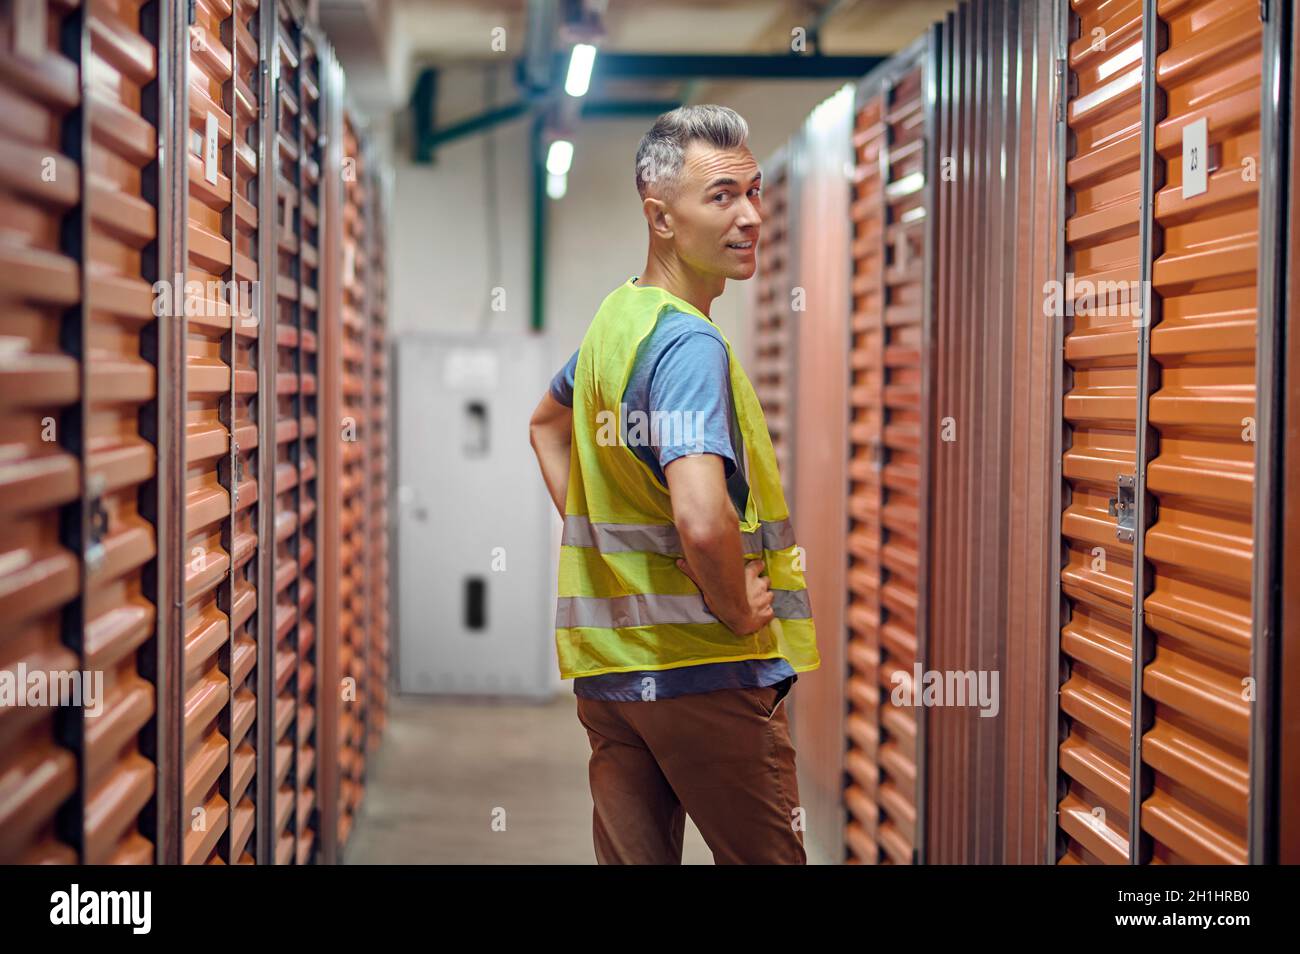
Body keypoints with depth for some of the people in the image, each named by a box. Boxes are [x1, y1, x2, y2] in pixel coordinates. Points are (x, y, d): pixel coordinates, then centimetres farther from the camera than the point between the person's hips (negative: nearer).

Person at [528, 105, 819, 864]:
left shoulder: (616, 317, 9)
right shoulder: (690, 344, -19)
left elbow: (548, 423, 28)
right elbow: (701, 521, -34)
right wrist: (740, 609, -16)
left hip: (607, 671, 8)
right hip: (703, 673, -8)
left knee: (633, 853, 13)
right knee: (765, 856, 5)